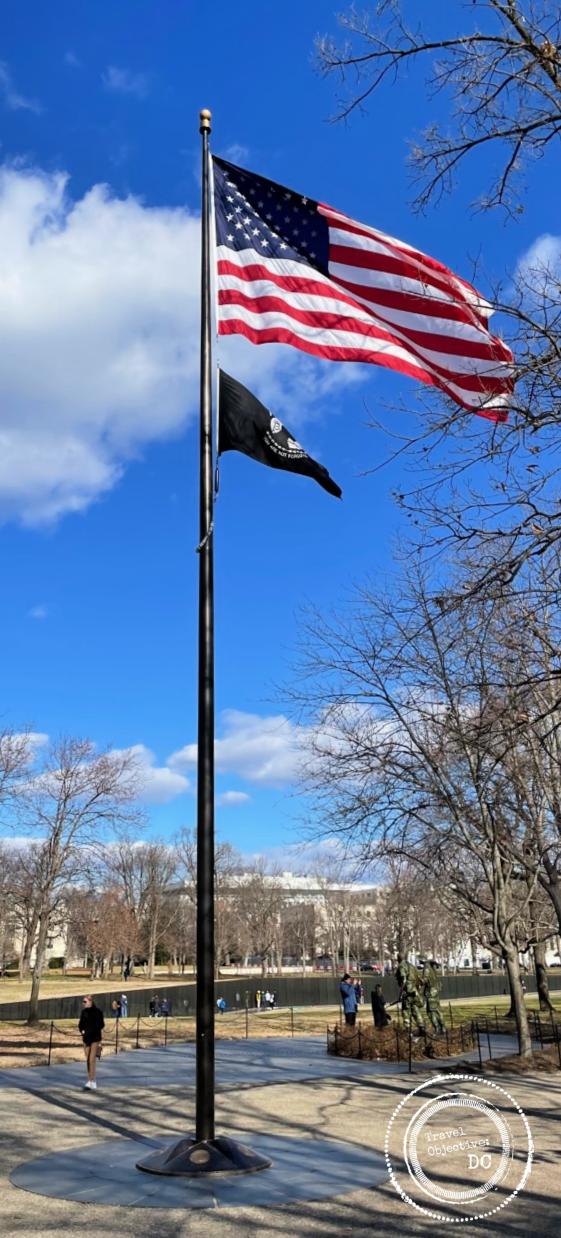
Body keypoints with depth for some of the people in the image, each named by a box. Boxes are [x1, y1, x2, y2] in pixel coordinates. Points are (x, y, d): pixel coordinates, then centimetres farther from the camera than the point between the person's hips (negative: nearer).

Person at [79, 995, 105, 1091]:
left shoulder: (97, 1011, -7)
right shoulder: (84, 1012, 9)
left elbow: (101, 1025, -7)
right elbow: (81, 1024, 14)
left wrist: (92, 1031, -16)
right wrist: (81, 1031, -5)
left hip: (95, 1038, -6)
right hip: (86, 1038, 6)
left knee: (92, 1059, -11)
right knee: (88, 1060, 6)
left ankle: (91, 1081, -11)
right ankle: (91, 1081, 13)